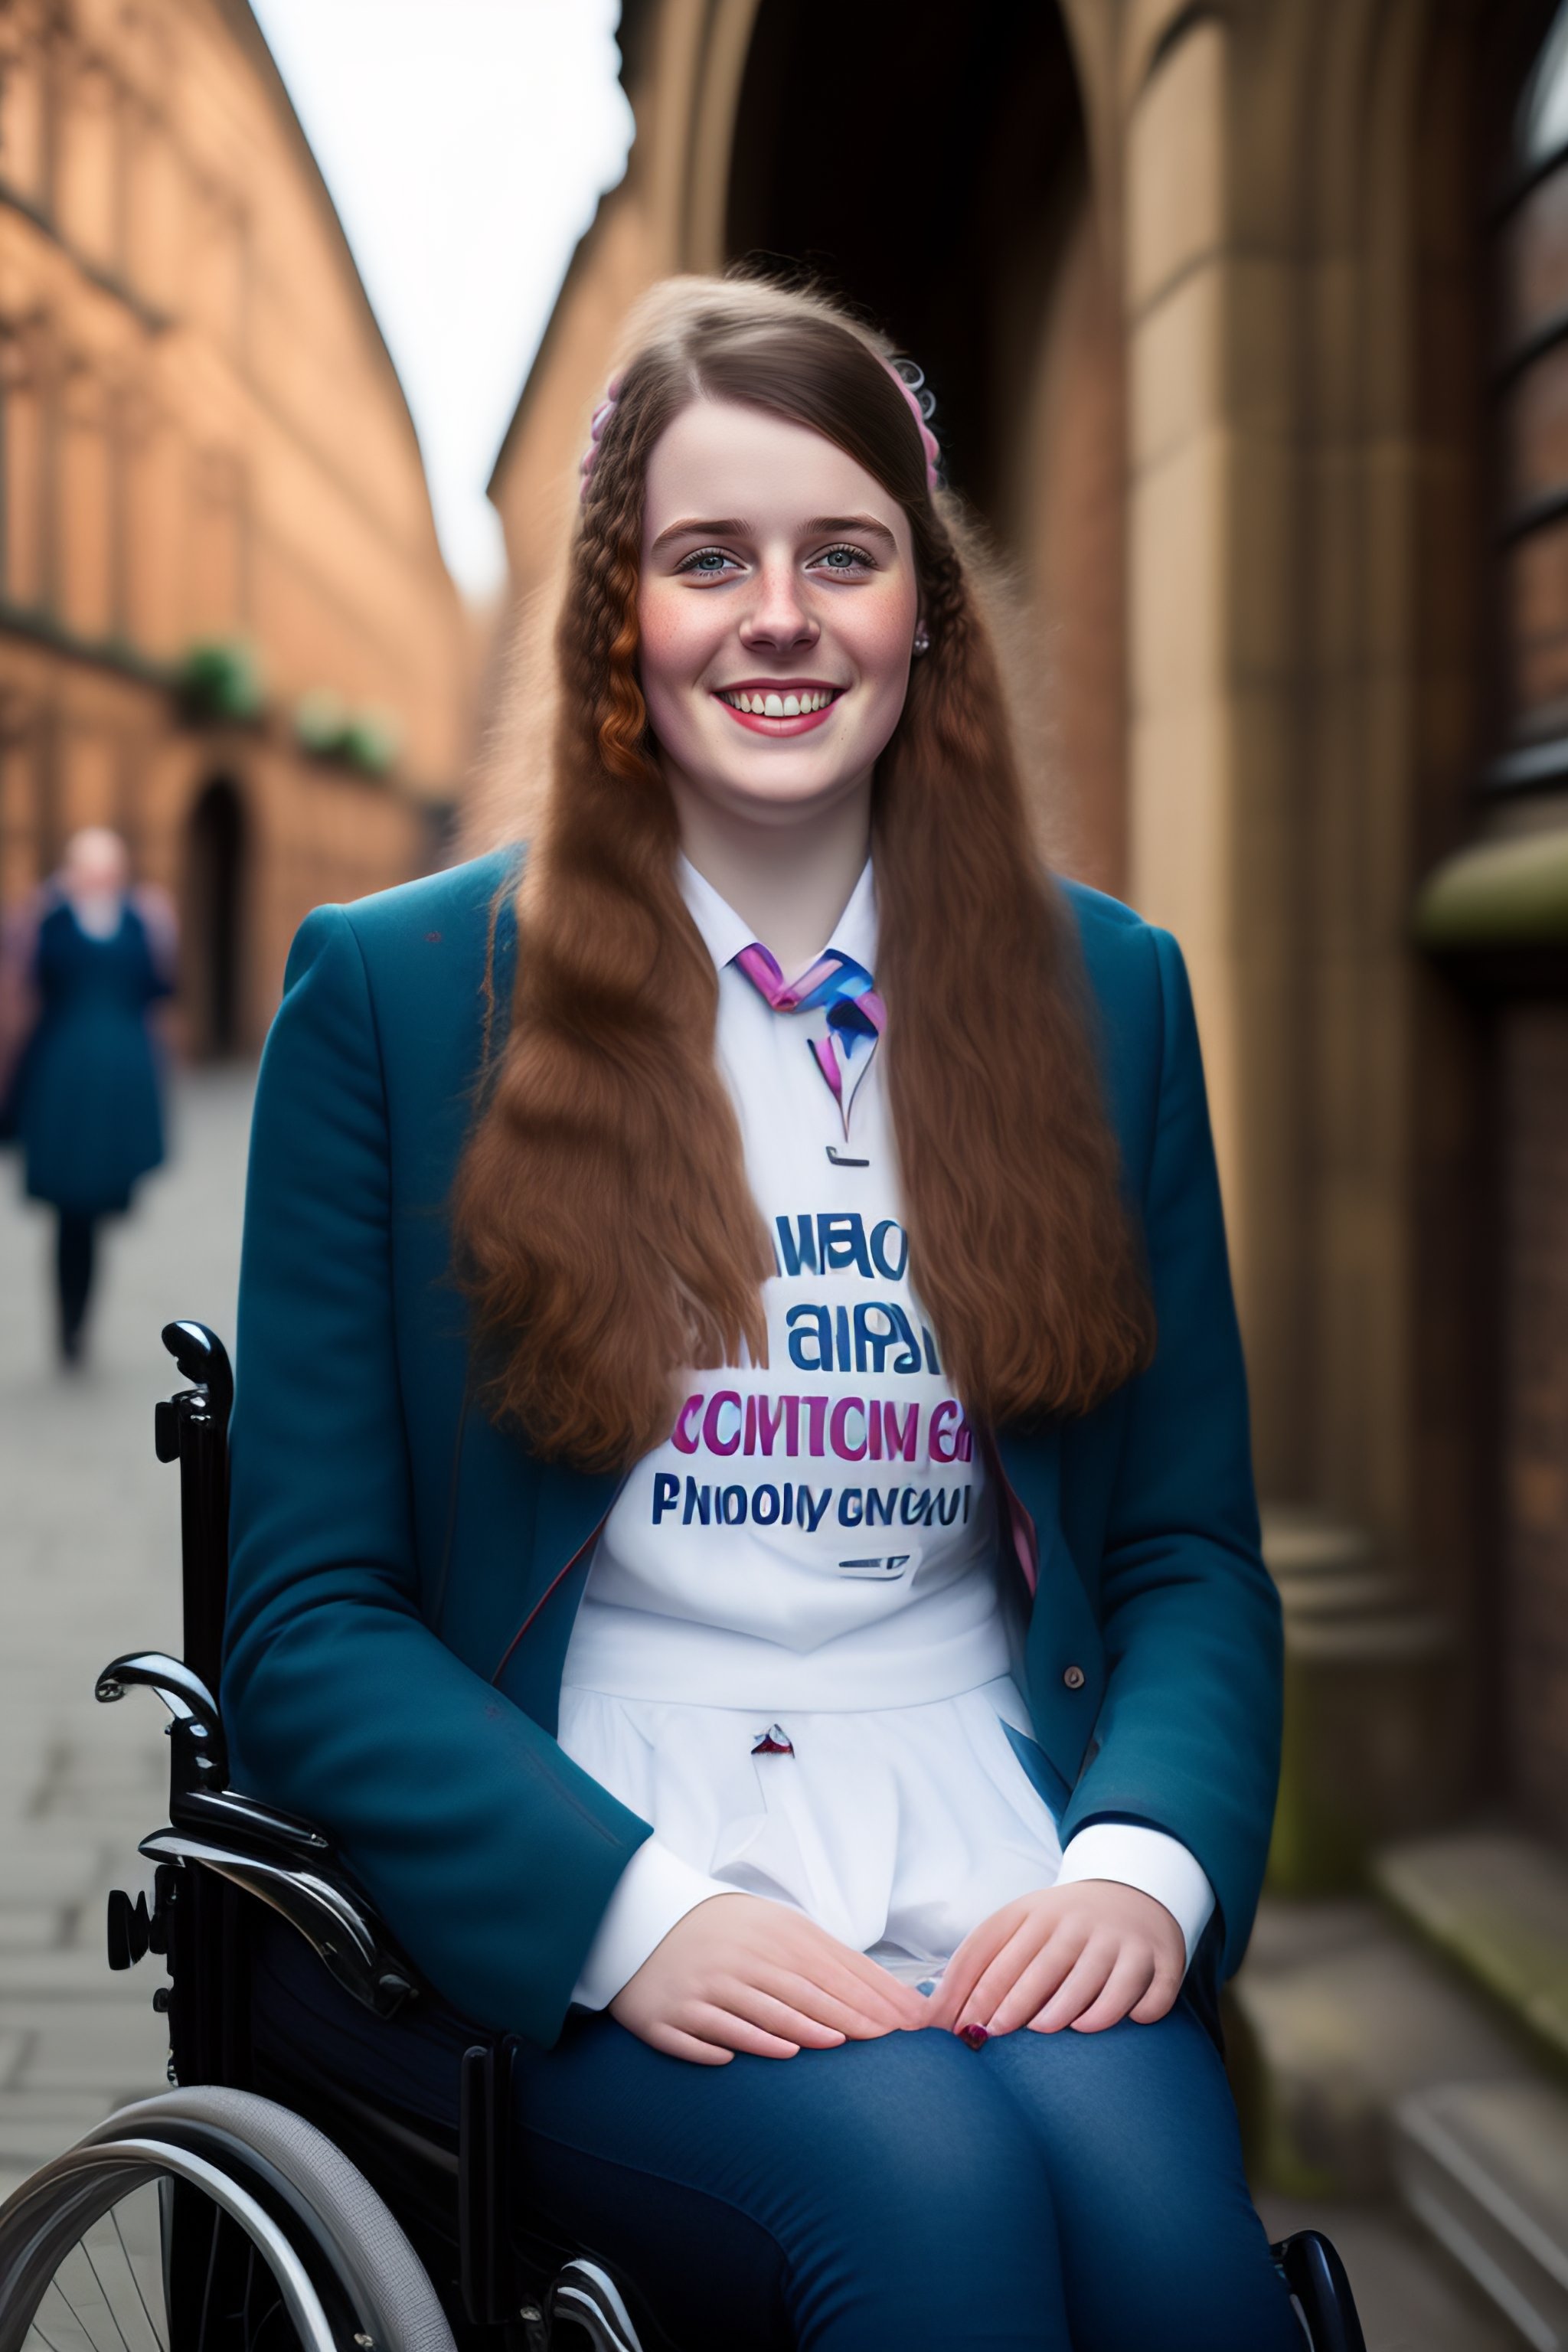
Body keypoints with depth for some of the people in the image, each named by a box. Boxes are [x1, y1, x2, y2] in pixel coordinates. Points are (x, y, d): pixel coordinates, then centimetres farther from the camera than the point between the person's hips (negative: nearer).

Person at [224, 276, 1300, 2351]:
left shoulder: (1101, 993, 12)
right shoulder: (390, 994, 3)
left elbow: (1190, 1548, 11)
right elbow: (307, 1619, 0)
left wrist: (1141, 1861, -10)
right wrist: (638, 1909, -16)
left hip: (991, 1885, 3)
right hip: (547, 1912, -3)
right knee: (923, 2184, -32)